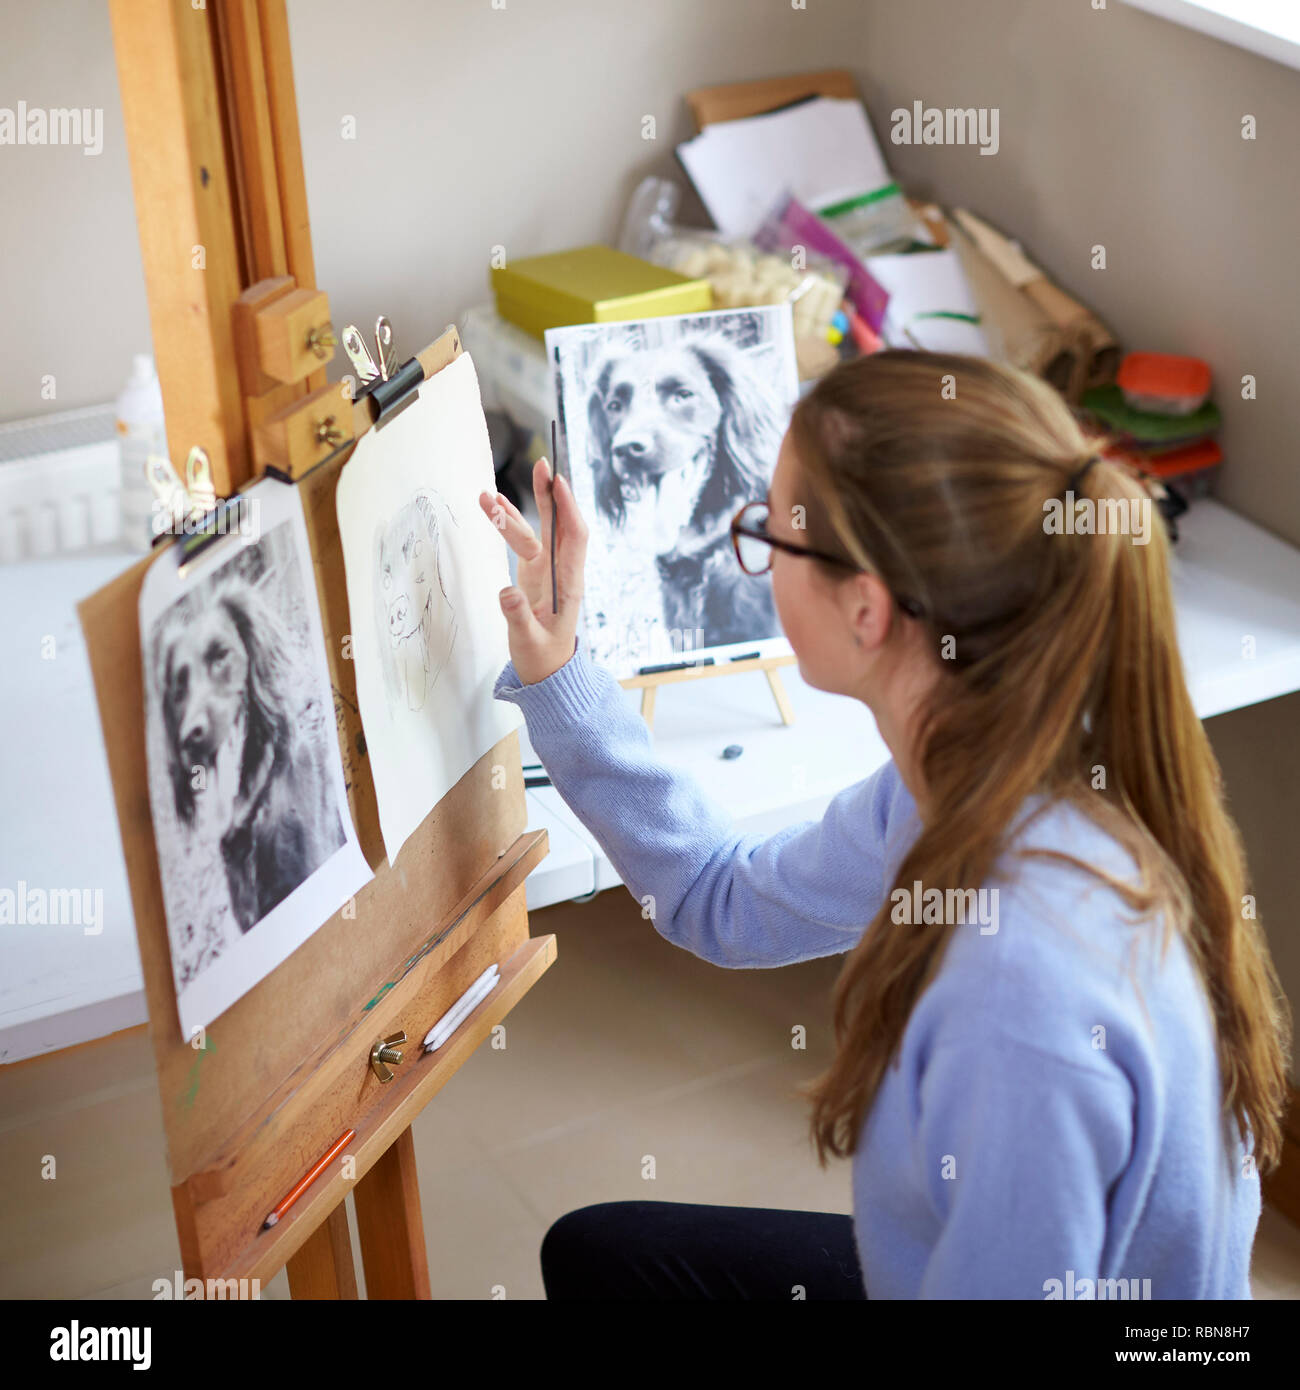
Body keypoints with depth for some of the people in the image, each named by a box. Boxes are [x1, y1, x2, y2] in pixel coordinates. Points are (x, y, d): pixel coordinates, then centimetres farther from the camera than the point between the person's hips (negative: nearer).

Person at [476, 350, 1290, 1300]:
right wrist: (554, 674, 1)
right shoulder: (970, 785, -10)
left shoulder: (1021, 992, -39)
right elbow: (726, 901, 7)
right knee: (595, 1251, 20)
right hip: (926, 1268, 7)